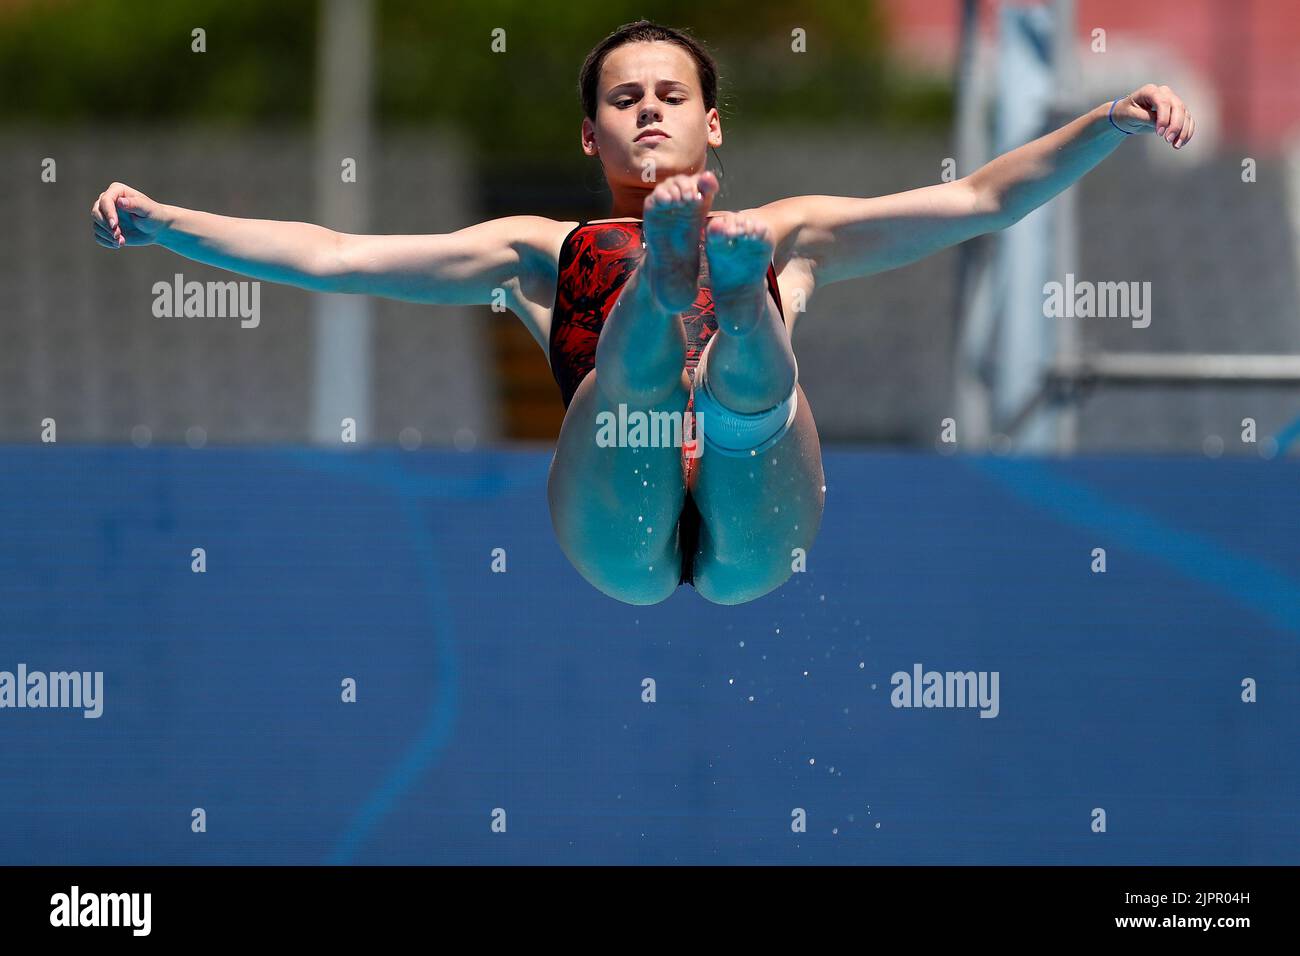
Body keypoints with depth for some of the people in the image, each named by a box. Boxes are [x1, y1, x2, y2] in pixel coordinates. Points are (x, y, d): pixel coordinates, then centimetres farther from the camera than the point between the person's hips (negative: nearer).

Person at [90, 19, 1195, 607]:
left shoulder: (788, 234, 38)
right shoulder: (544, 252, 37)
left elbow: (978, 201, 29)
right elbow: (330, 256, 30)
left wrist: (1107, 124, 14)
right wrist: (159, 222, 19)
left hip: (753, 529, 0)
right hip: (617, 525, 0)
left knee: (759, 381, -34)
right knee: (630, 371, -33)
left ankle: (735, 301, -68)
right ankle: (664, 289, -67)